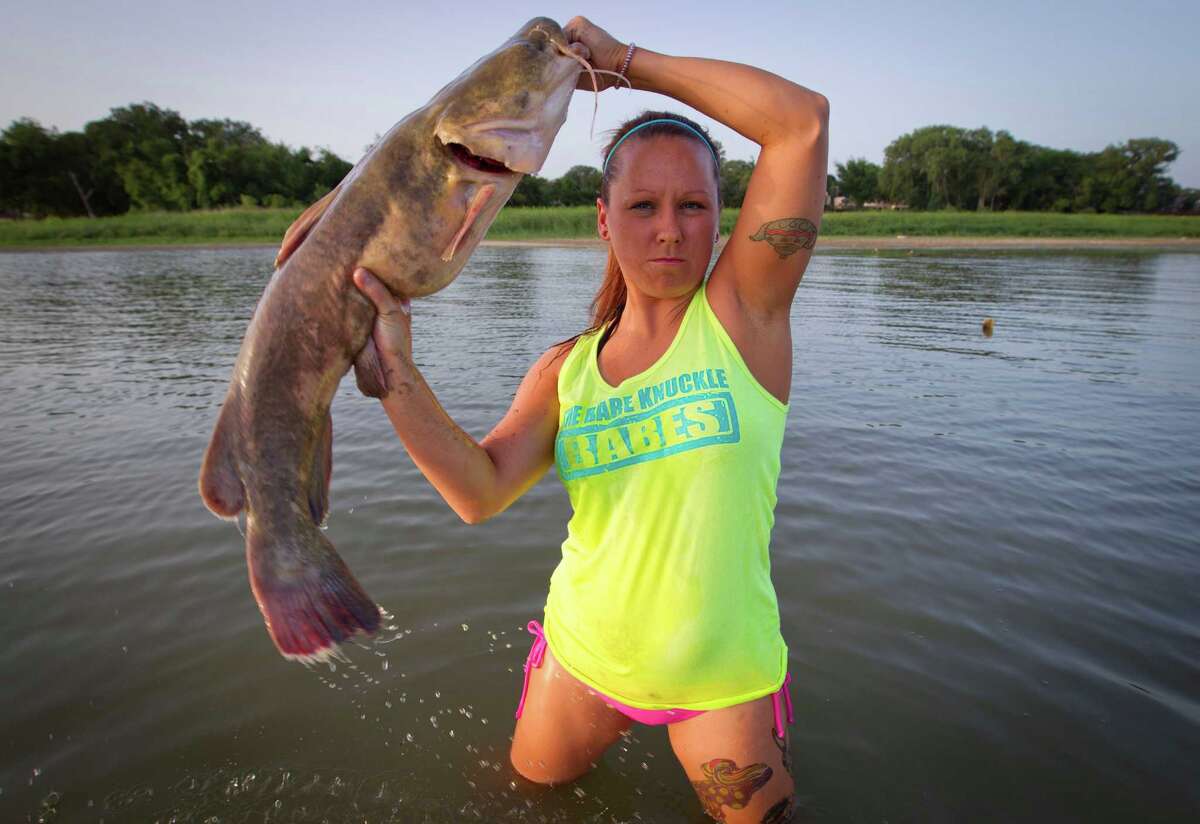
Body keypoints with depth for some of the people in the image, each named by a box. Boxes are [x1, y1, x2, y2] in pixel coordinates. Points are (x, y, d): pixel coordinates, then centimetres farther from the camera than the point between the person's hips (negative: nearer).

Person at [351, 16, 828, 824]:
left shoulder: (743, 311, -12)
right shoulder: (565, 370, -3)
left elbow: (804, 118, -20)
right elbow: (481, 492, -14)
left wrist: (624, 59, -15)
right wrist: (395, 366, -24)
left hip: (718, 679, -3)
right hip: (582, 657, 4)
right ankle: (621, 723, 53)